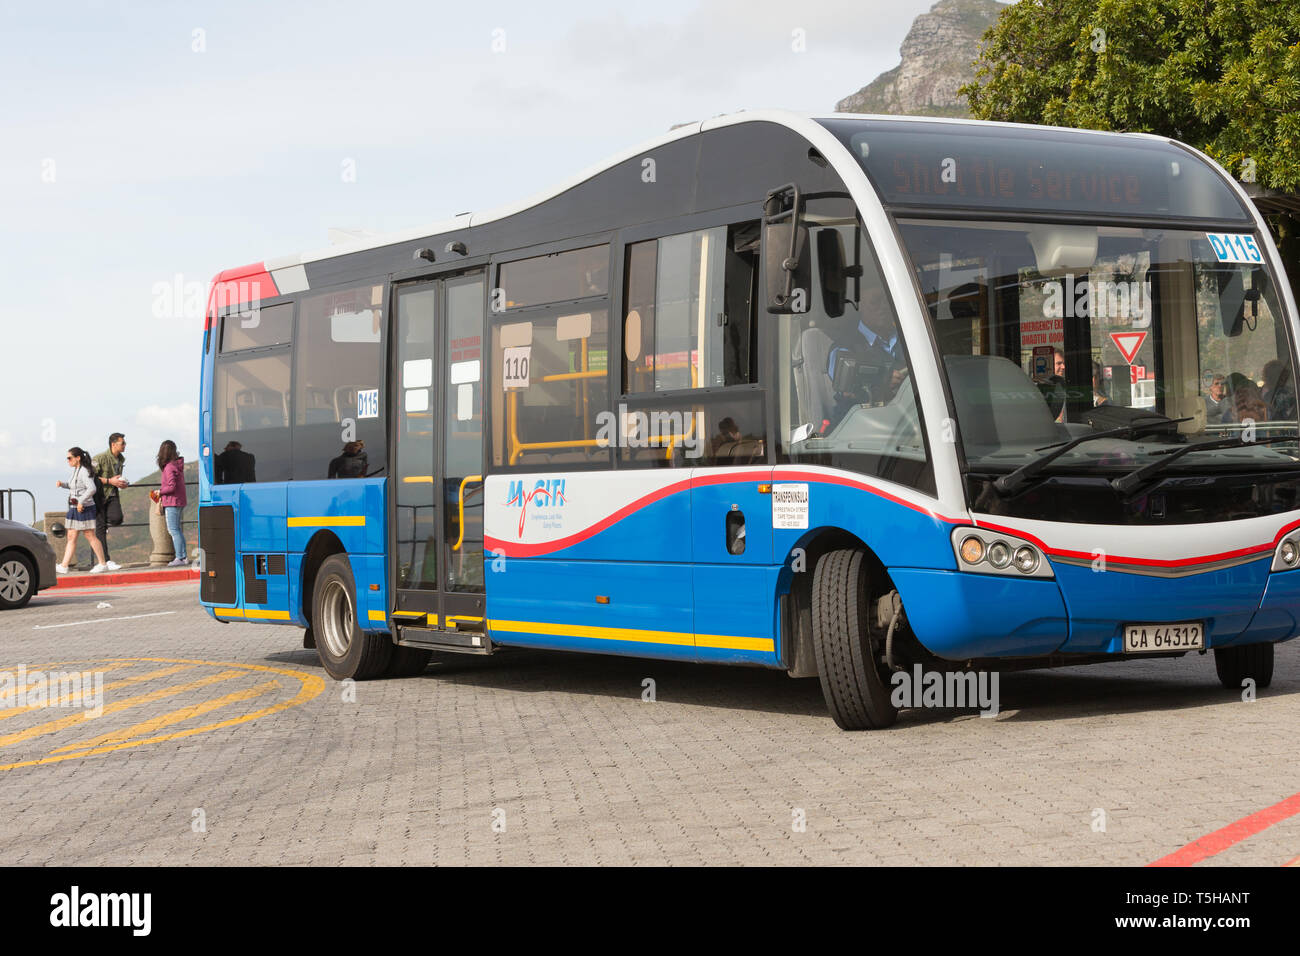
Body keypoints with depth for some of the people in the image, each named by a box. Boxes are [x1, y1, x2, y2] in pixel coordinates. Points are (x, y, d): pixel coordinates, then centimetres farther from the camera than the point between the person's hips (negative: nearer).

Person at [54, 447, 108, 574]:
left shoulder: (84, 472, -16)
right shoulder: (76, 470, 12)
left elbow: (91, 488, -28)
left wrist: (81, 501, -25)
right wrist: (62, 484, 10)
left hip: (84, 509, -10)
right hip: (74, 509, 10)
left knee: (90, 536, -4)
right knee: (71, 538, 8)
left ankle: (102, 564, 4)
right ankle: (64, 566, 8)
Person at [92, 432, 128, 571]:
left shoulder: (121, 459, 10)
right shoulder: (100, 458, -14)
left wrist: (121, 483, 5)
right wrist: (110, 481, -20)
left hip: (112, 494, 5)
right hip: (99, 495, -5)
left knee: (117, 519, -21)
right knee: (101, 528, -4)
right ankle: (106, 561, -1)